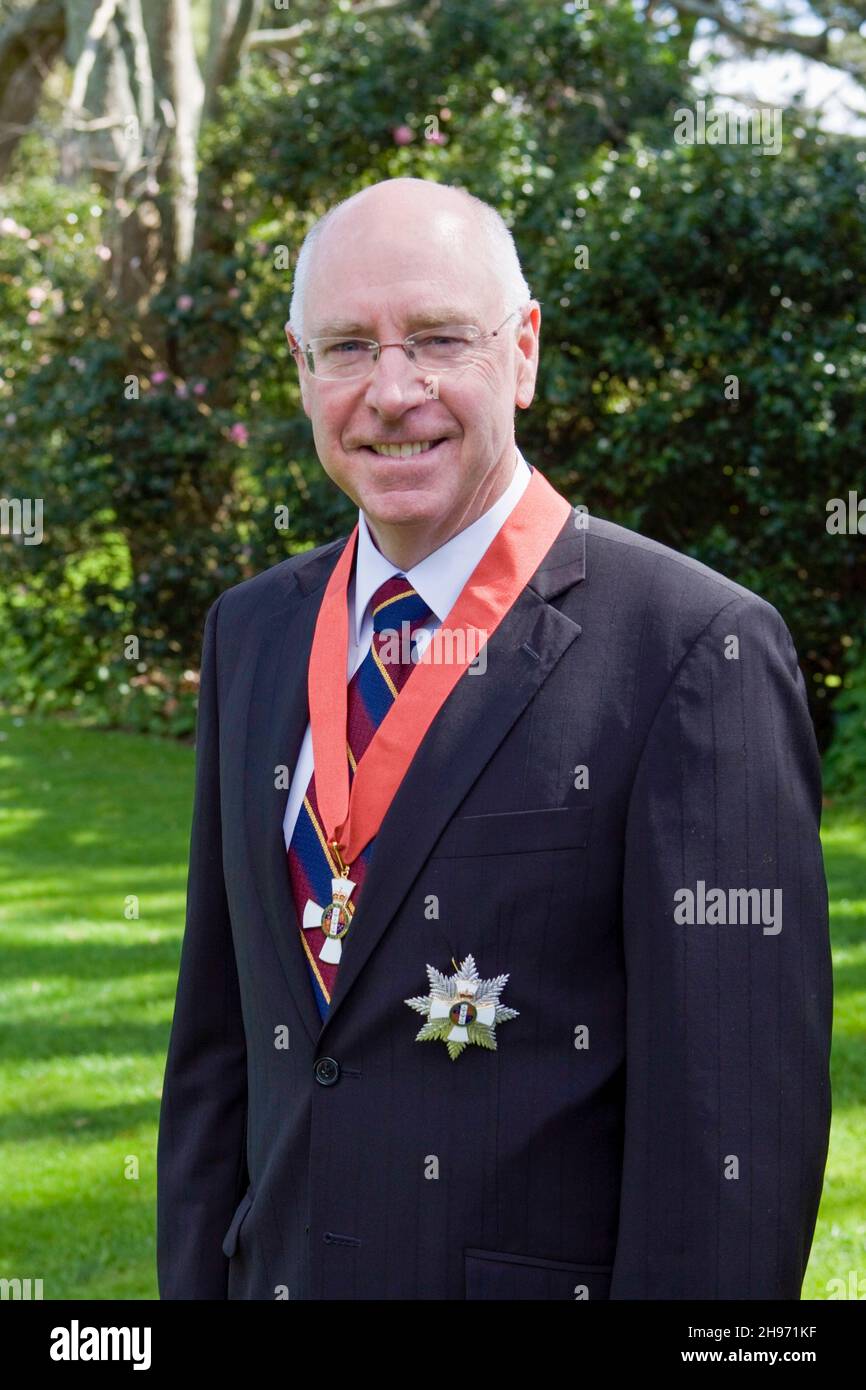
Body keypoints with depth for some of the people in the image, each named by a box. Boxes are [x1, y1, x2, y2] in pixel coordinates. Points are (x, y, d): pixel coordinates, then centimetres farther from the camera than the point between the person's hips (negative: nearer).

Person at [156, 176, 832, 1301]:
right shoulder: (251, 633, 6)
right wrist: (195, 1285, 6)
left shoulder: (696, 649, -14)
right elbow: (220, 1026, 10)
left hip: (551, 1275, -5)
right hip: (281, 1269, 5)